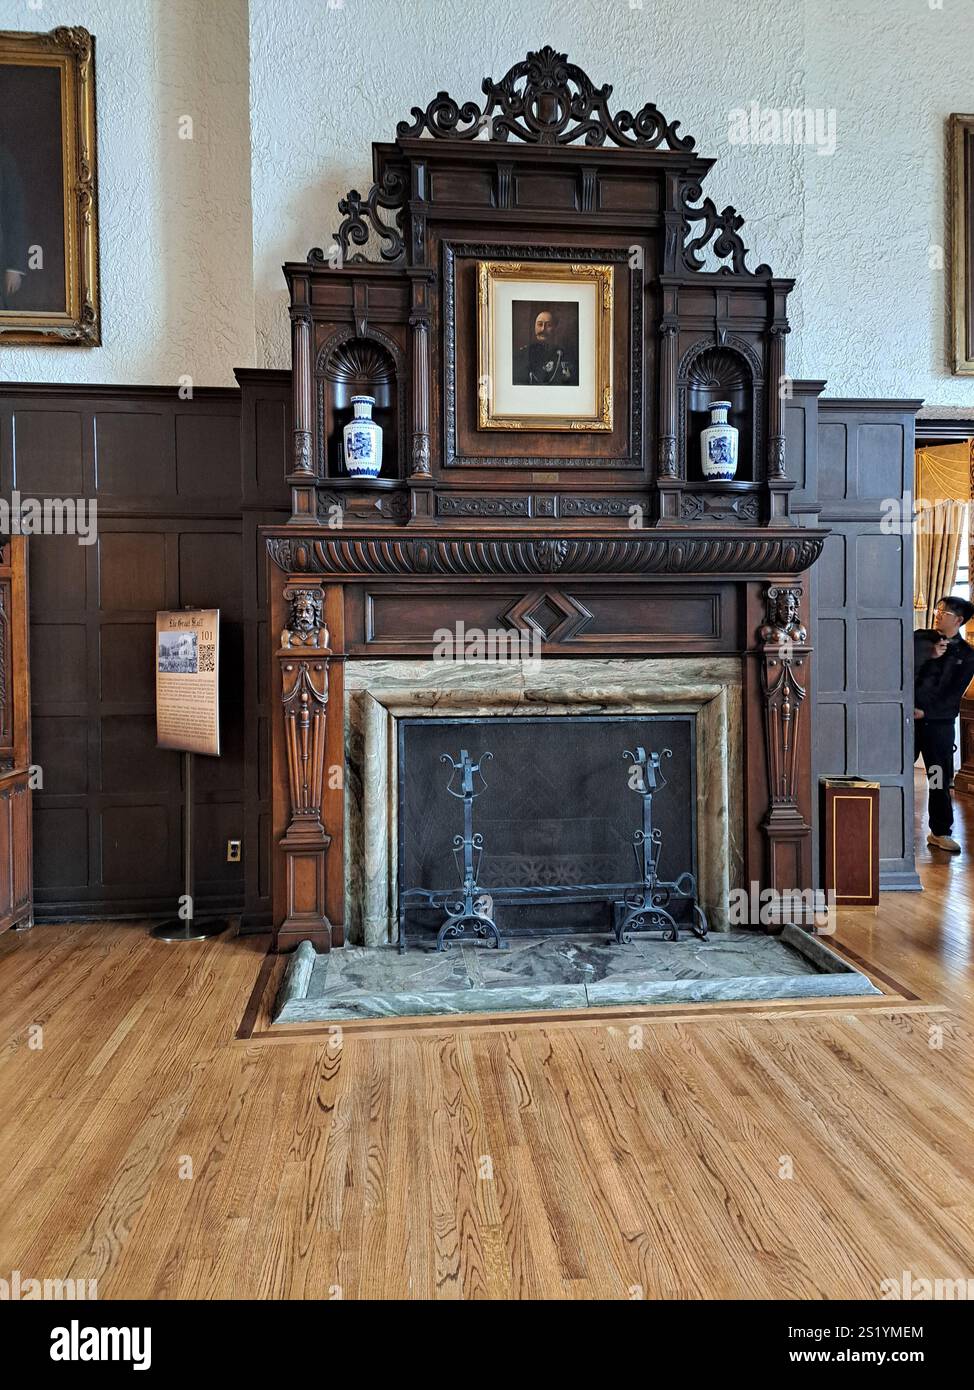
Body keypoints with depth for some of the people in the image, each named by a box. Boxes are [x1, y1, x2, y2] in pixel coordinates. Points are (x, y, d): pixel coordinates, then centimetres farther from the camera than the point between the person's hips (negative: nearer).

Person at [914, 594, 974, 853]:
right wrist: (930, 656, -17)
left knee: (941, 778, 7)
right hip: (908, 716, -1)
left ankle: (940, 832, 20)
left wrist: (925, 712, -12)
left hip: (939, 721, 1)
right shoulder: (919, 638, 5)